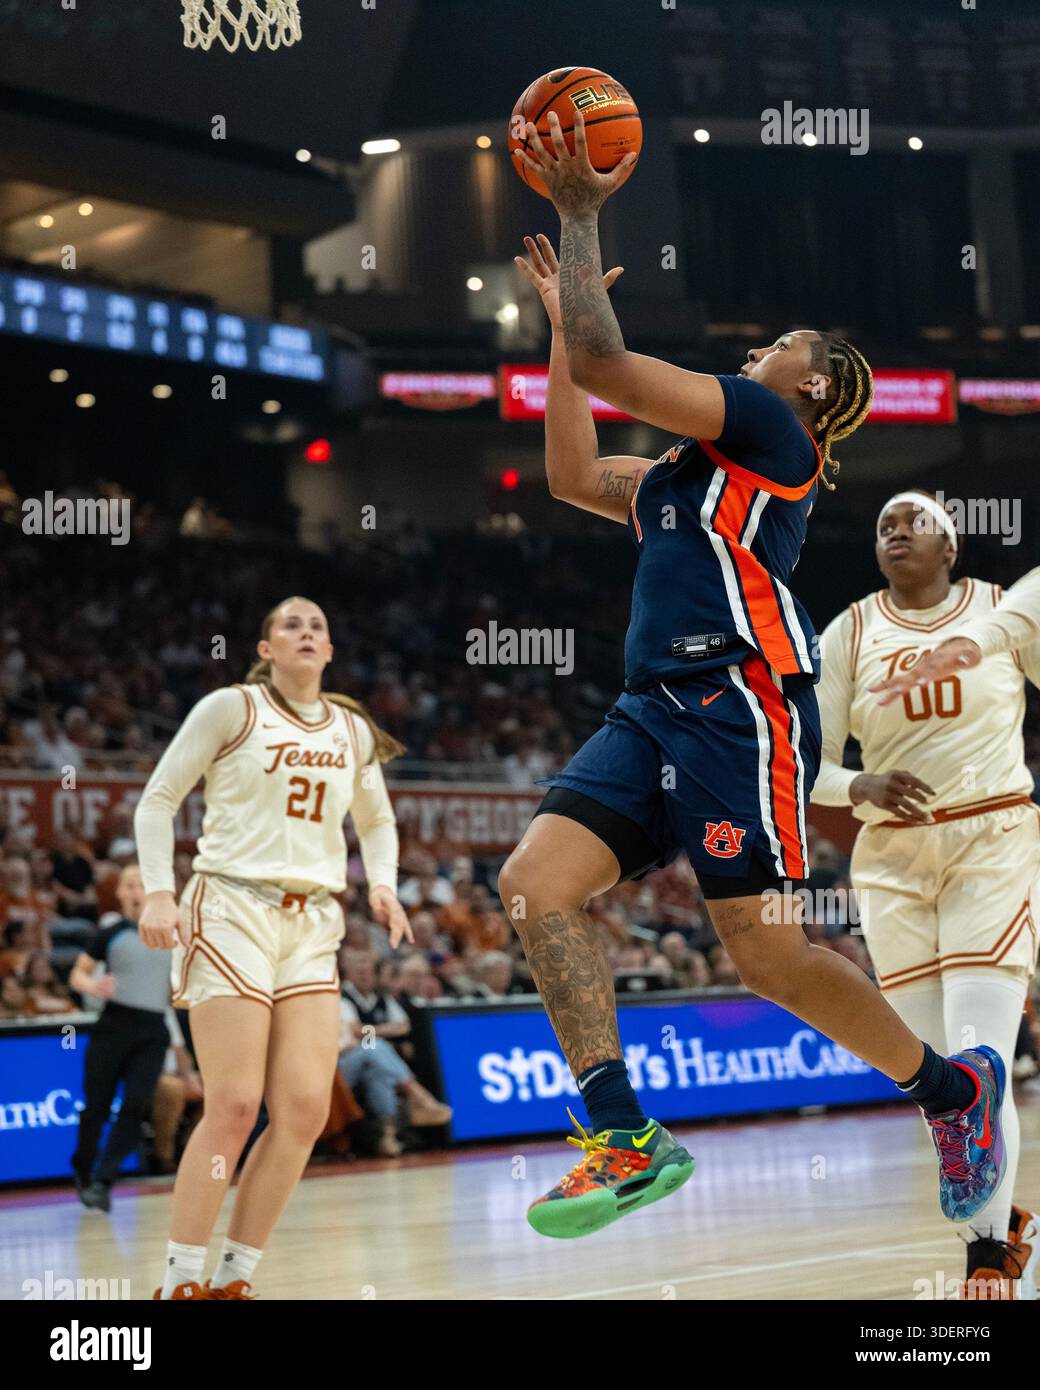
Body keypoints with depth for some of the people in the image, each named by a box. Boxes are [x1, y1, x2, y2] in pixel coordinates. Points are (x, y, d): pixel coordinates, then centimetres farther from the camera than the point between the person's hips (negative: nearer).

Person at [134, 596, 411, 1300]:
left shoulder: (354, 731, 14)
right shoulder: (231, 708, -1)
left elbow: (377, 822, 28)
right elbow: (158, 798, 1)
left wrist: (383, 884, 8)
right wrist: (158, 892, -11)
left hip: (313, 926, 5)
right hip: (231, 908, -5)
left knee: (306, 1109, -7)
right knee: (236, 1105, -14)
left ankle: (235, 1277, 4)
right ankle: (181, 1280, -6)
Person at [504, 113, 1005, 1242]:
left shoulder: (769, 425, 2)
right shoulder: (690, 469, 29)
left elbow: (605, 365, -7)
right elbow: (573, 477, 34)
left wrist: (579, 215, 2)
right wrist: (562, 316, 32)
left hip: (740, 701, -9)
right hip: (656, 710, 9)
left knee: (765, 954, -11)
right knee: (534, 880, -11)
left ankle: (952, 1086, 10)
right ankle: (625, 1138, -14)